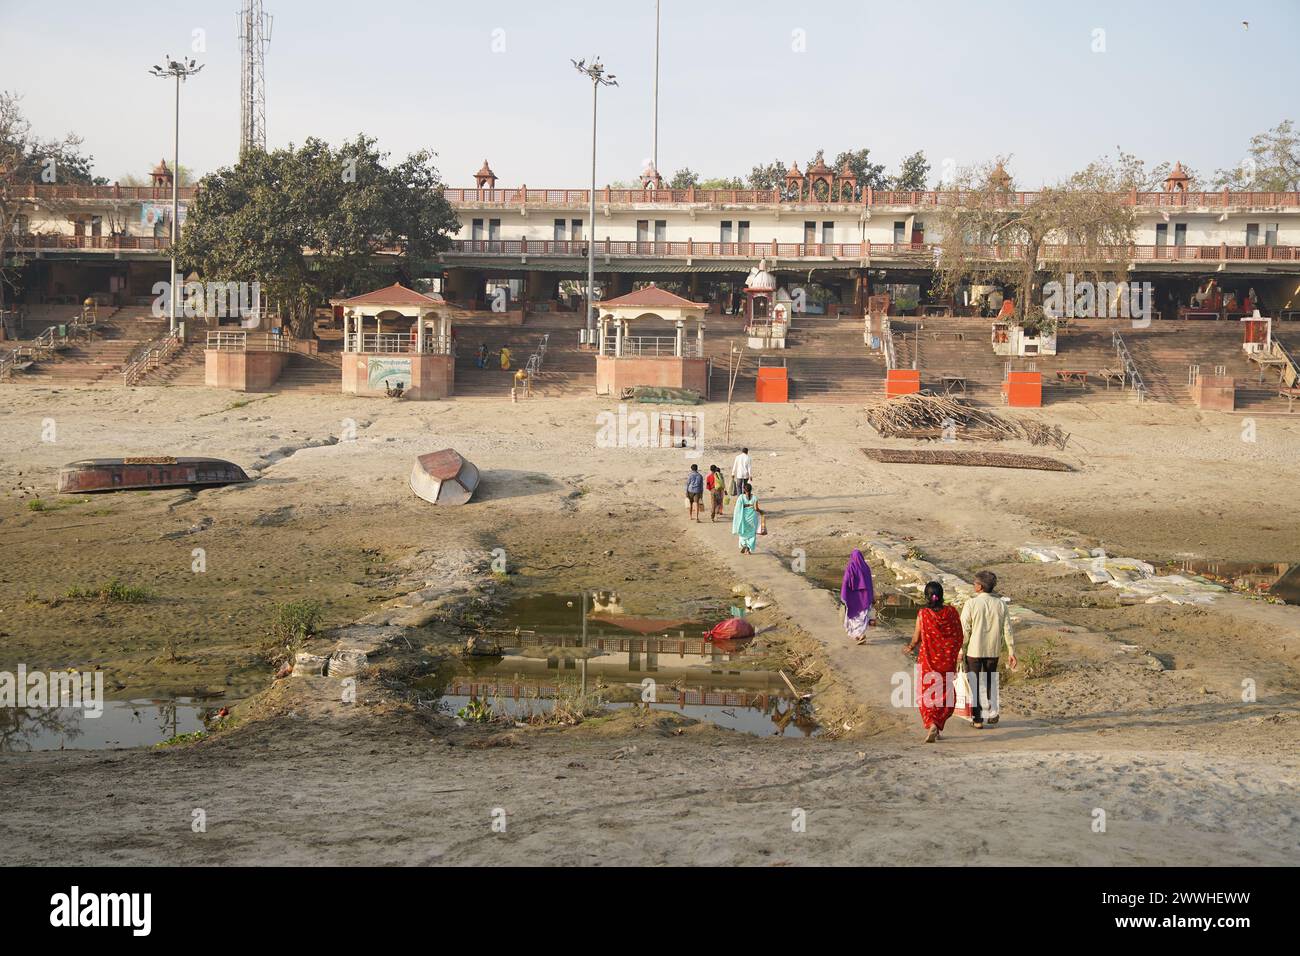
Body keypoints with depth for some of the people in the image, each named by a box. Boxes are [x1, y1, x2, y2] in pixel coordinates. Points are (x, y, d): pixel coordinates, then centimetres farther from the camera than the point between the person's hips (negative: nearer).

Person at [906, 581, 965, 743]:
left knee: (926, 695, 9)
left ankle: (931, 724, -13)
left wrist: (910, 648, 17)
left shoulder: (923, 614, -13)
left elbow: (916, 638, -5)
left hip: (928, 660, -2)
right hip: (948, 660, 2)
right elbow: (959, 637, -1)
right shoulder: (951, 612, -6)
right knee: (945, 695, 17)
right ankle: (939, 728, 19)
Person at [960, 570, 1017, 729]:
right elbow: (1007, 630, 0)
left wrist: (961, 651, -3)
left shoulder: (971, 604, -13)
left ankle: (977, 719, 7)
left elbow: (964, 630, -12)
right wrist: (1011, 652, 7)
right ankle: (992, 712, 17)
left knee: (974, 684, 7)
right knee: (990, 681, 22)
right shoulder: (1000, 604, -2)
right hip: (993, 651, 4)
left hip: (974, 650, -3)